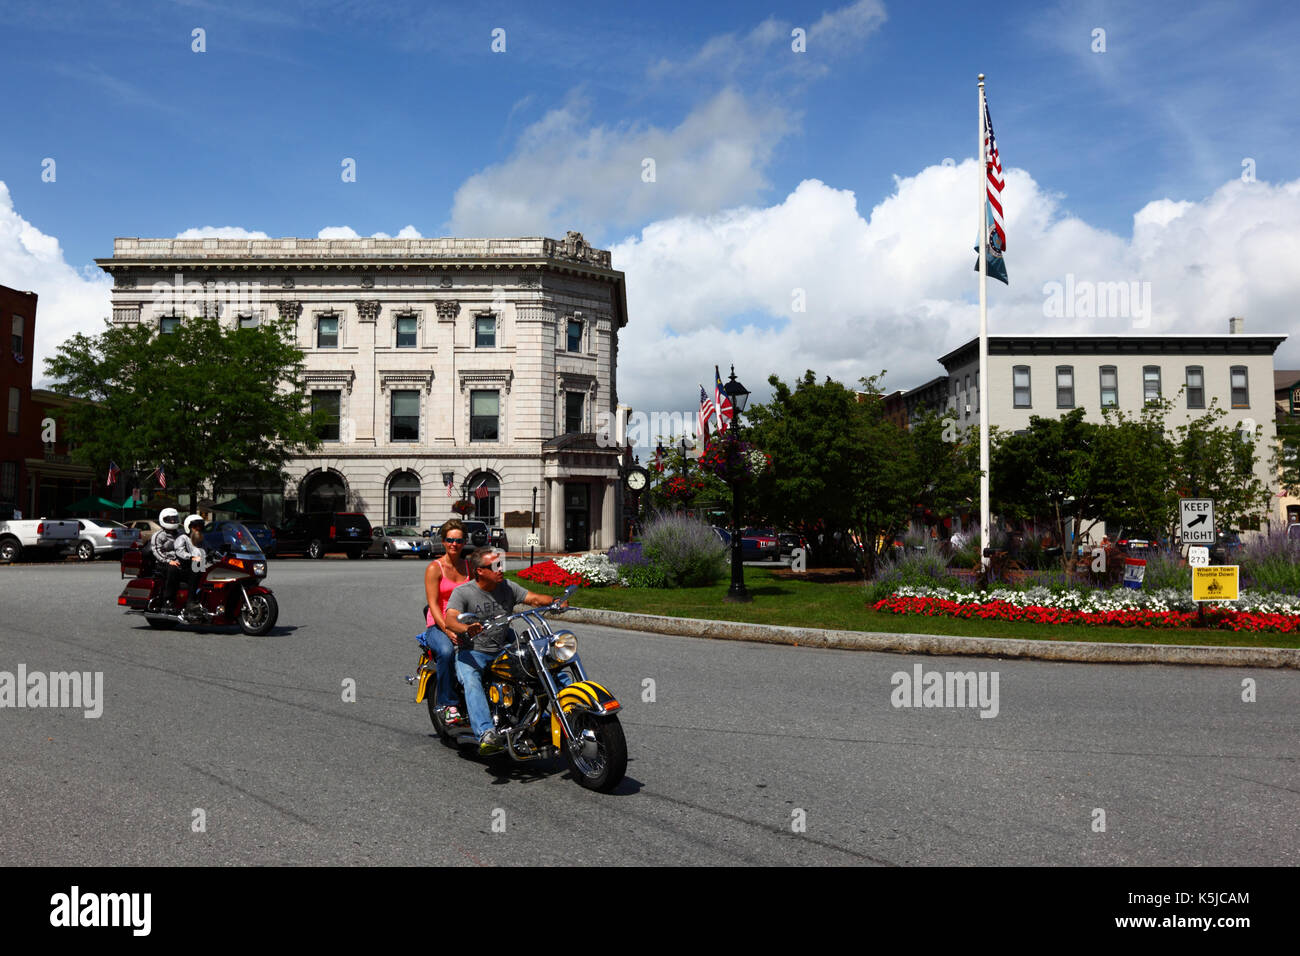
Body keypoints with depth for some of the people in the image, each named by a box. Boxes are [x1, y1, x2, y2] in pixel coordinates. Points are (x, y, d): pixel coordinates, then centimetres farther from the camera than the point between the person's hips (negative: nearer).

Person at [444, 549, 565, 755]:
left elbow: (534, 598, 0)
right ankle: (486, 734, -47)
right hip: (472, 652, -5)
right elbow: (450, 619, -25)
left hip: (503, 649, 5)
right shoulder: (463, 592, -10)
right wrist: (467, 629, -48)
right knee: (472, 683, -34)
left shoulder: (507, 587, 5)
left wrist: (555, 602, -23)